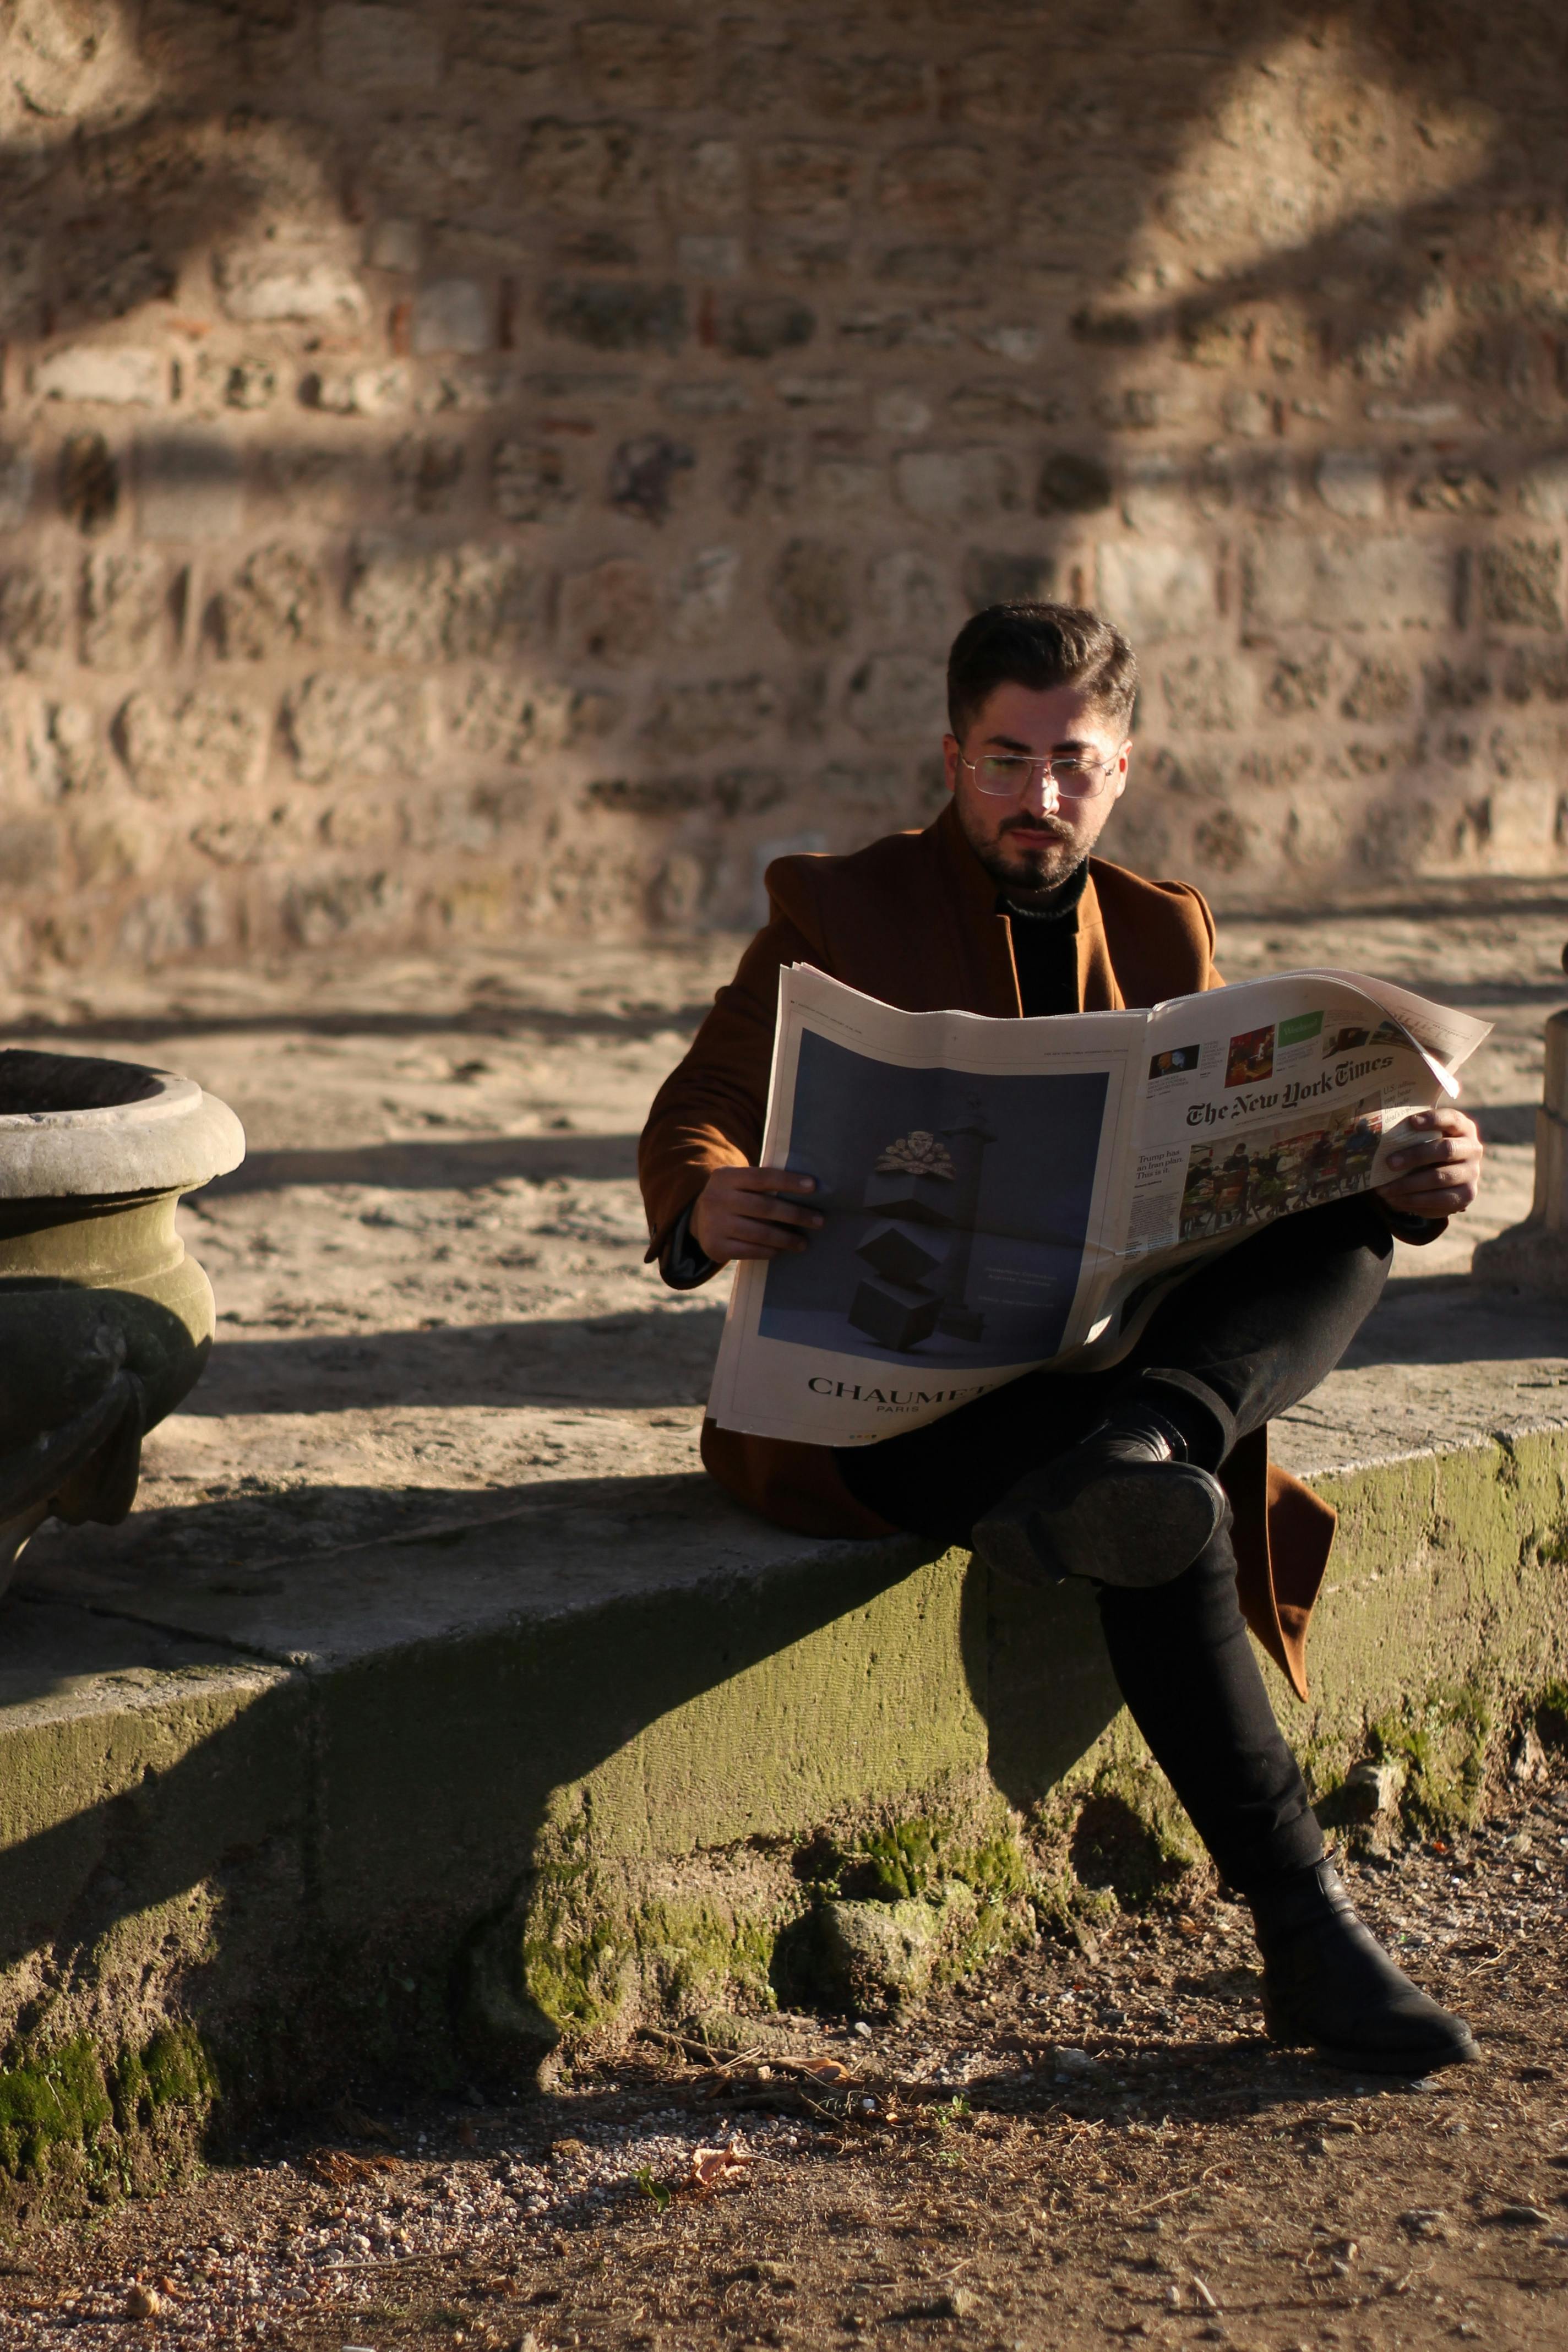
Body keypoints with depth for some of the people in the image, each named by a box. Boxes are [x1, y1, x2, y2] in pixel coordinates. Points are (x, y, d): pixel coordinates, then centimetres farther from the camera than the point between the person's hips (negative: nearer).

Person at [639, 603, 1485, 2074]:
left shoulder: (1163, 936, 15)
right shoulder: (836, 909, 4)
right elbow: (694, 1114, -4)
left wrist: (1406, 1184, -13)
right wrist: (710, 1205, -30)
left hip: (1093, 1356, 5)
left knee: (1343, 1240, -23)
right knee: (1159, 1522, -34)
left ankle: (1133, 1452, -48)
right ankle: (1302, 1926, -34)